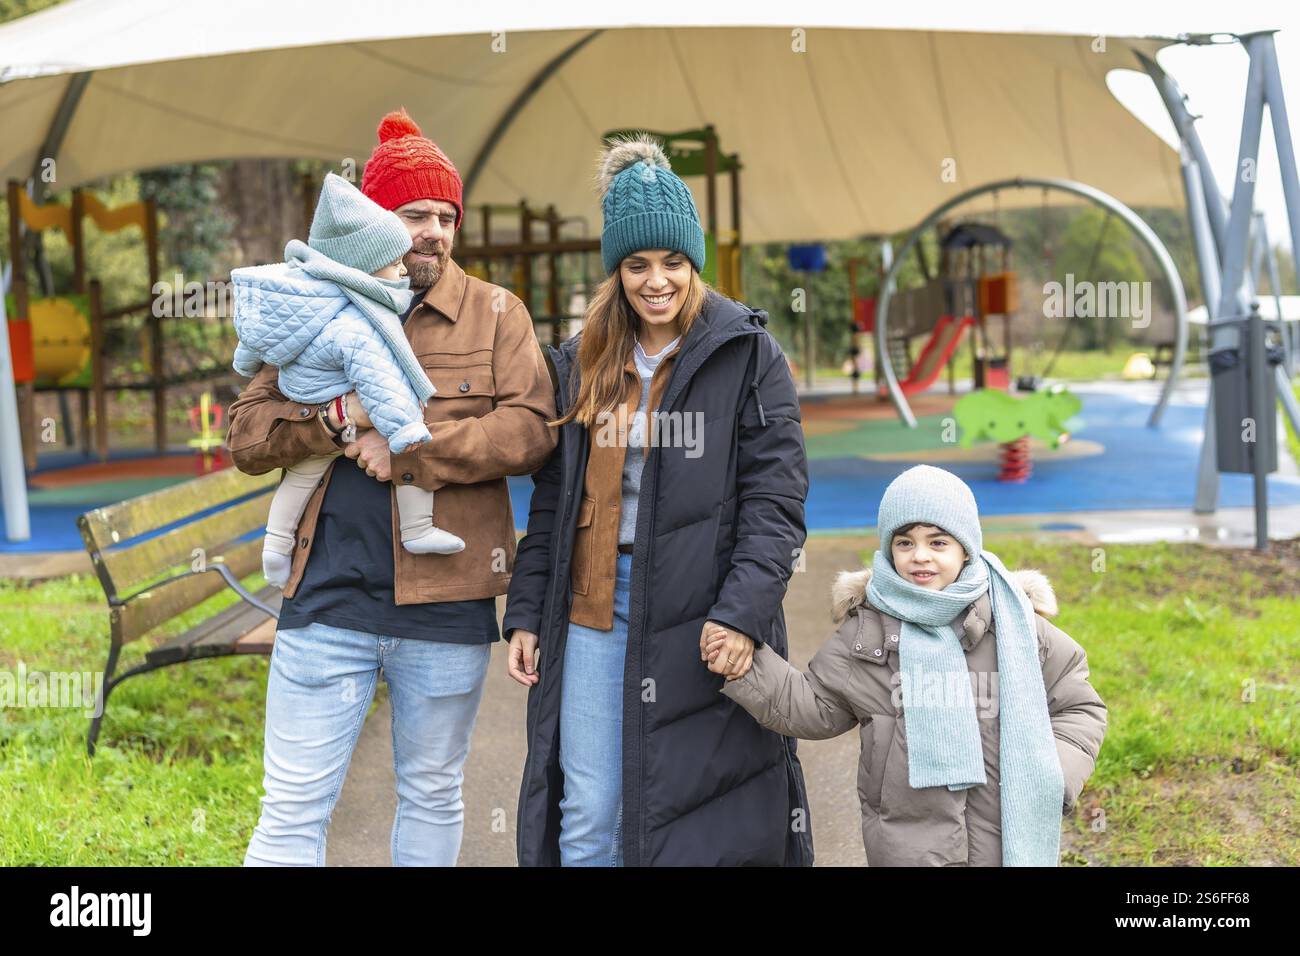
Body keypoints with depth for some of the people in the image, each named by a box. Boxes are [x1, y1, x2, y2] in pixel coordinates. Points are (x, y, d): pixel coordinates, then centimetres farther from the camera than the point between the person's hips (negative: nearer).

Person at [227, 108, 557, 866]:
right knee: (293, 807, 3)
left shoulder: (495, 313, 3)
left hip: (446, 600, 0)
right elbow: (247, 435, 4)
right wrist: (333, 417, -15)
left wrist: (408, 449, -16)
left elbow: (531, 430, -10)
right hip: (328, 597, 1)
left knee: (433, 797, 16)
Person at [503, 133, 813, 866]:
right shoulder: (581, 365, 12)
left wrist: (743, 614, -18)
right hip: (591, 616, 4)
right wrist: (526, 613, 10)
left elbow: (777, 498, -8)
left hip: (697, 621, -4)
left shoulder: (749, 356, -2)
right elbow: (552, 500, 15)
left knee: (695, 820, 3)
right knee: (586, 819, 6)